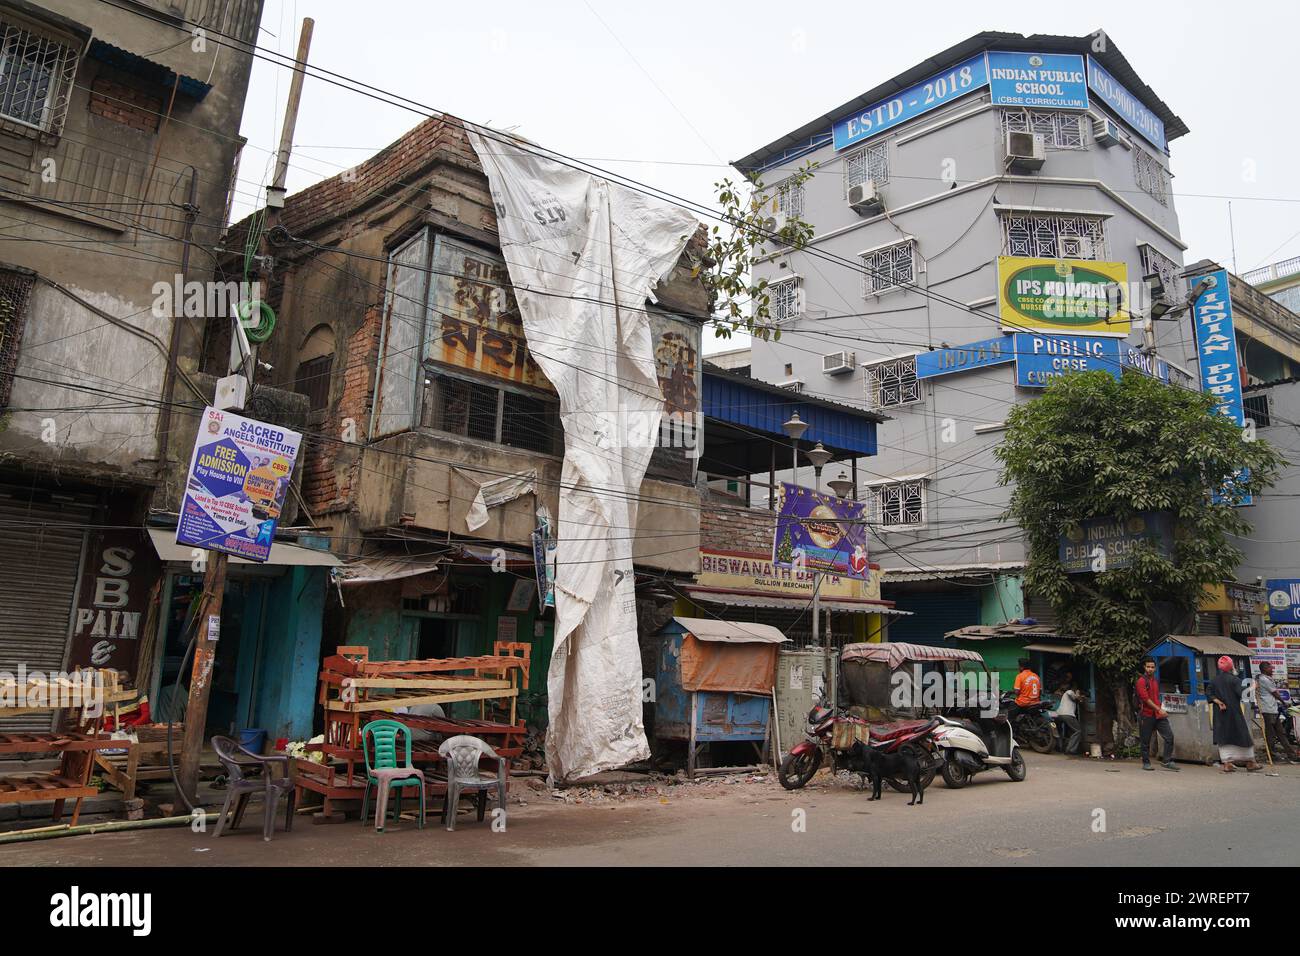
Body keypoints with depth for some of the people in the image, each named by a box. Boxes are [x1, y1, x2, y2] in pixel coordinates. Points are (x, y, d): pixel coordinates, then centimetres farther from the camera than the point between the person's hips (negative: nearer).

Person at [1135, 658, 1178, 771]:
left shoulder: (1156, 680, 16)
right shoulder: (1141, 681, -7)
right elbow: (1145, 698, -16)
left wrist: (1160, 709, 20)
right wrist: (1159, 709, -20)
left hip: (1158, 715, 6)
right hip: (1146, 715, -6)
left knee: (1169, 736, -5)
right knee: (1146, 741, 1)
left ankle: (1167, 761, 2)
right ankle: (1146, 763, 11)